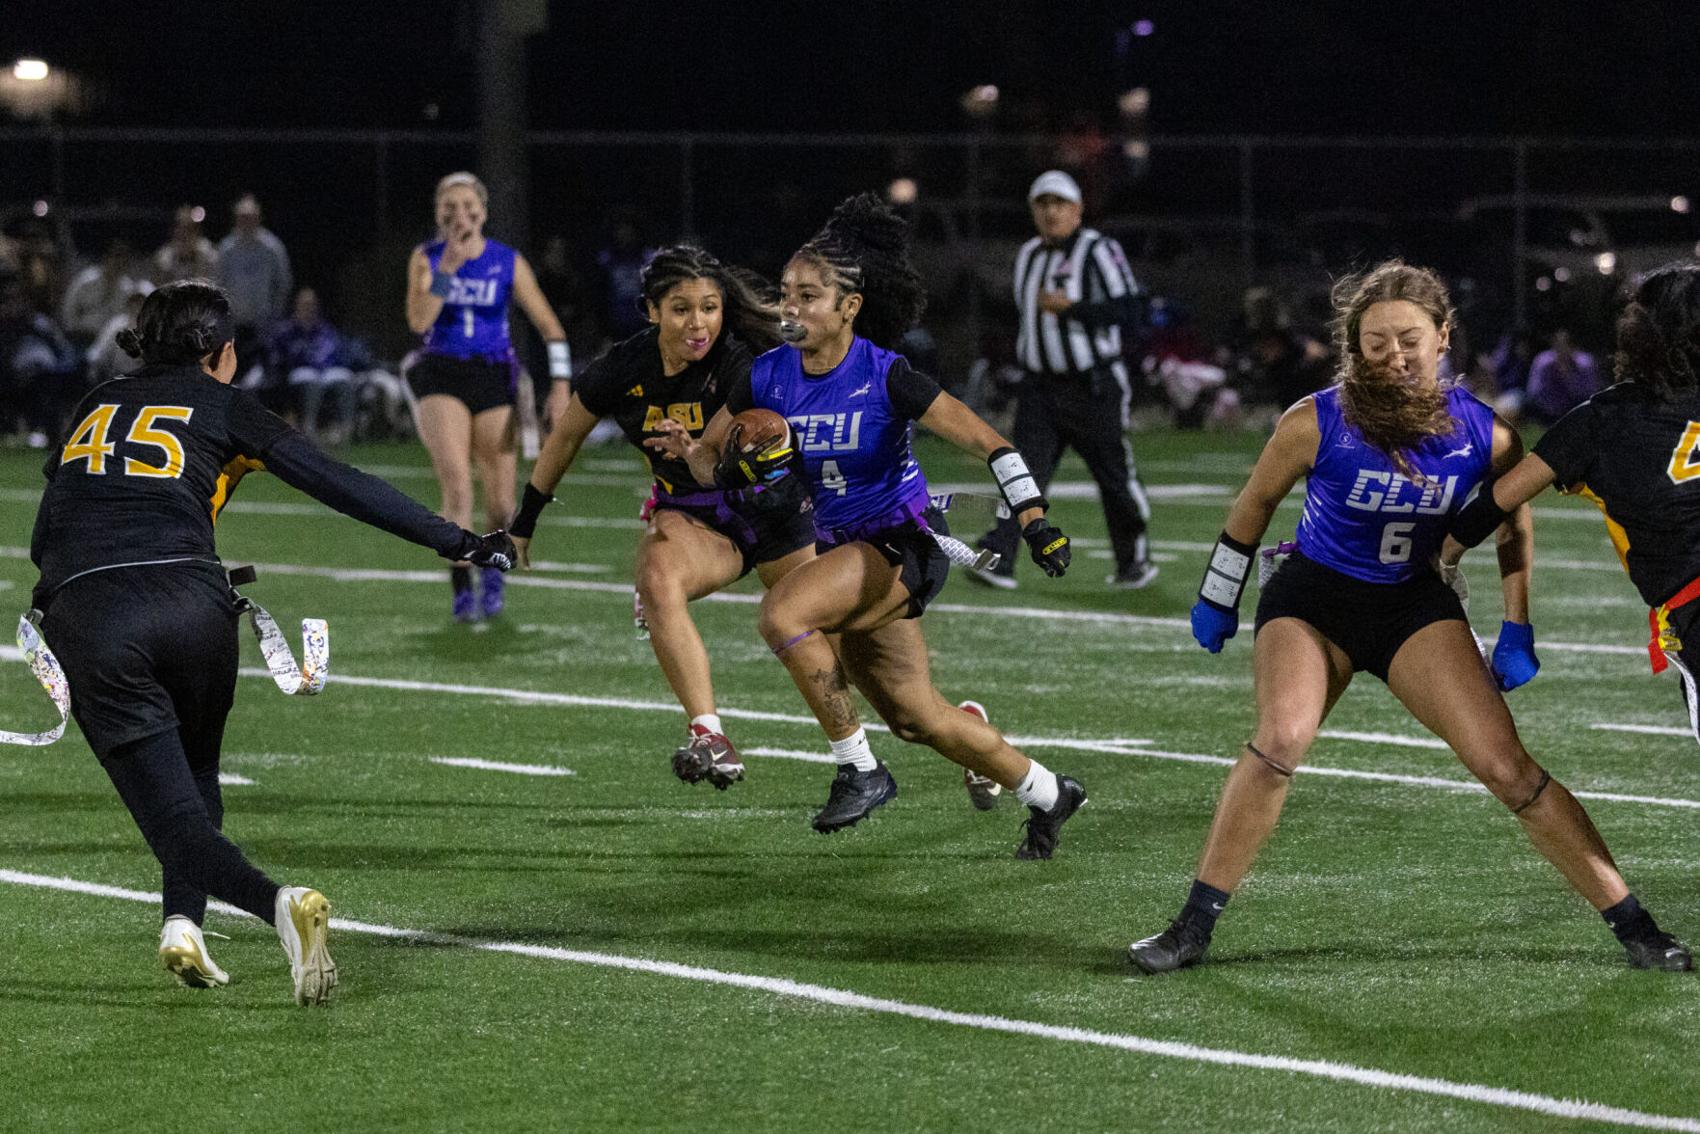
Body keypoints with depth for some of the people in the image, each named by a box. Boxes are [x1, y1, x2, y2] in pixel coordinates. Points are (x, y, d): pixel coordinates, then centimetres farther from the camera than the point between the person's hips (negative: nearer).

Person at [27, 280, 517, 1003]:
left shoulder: (96, 407, 26)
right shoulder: (220, 406, 16)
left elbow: (43, 541, 26)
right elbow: (336, 484, 8)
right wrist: (456, 542, 8)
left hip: (81, 613, 1)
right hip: (190, 602, -1)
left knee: (178, 822, -3)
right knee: (195, 774, 28)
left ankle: (281, 905, -27)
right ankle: (183, 922, 12)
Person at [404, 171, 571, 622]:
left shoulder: (508, 262, 0)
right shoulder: (426, 258, 1)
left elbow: (549, 326, 4)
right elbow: (418, 320, -14)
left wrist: (560, 385, -4)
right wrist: (447, 268, -22)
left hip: (494, 380, 1)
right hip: (441, 378, -1)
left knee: (501, 504, 2)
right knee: (457, 488, -20)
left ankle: (493, 568, 33)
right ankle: (462, 590, -14)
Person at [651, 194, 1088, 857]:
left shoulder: (884, 377, -19)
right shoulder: (769, 377, -3)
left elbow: (985, 441, -19)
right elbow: (712, 463, 7)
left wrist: (1033, 519, -28)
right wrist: (691, 454, -17)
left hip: (903, 543, -7)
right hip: (843, 549, 7)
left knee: (782, 614, -29)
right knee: (917, 718, 11)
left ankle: (859, 769, -16)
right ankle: (1047, 793, 32)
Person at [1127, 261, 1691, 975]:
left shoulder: (1484, 434, -13)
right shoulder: (1317, 424, -19)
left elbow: (1513, 523, 8)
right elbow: (1256, 502, 1)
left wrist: (1517, 633, 7)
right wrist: (1216, 599, 10)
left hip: (1415, 605, 2)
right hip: (1313, 600, -2)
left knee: (1506, 765, -9)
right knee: (1282, 739, -28)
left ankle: (1632, 925, 1)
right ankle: (1194, 927, -17)